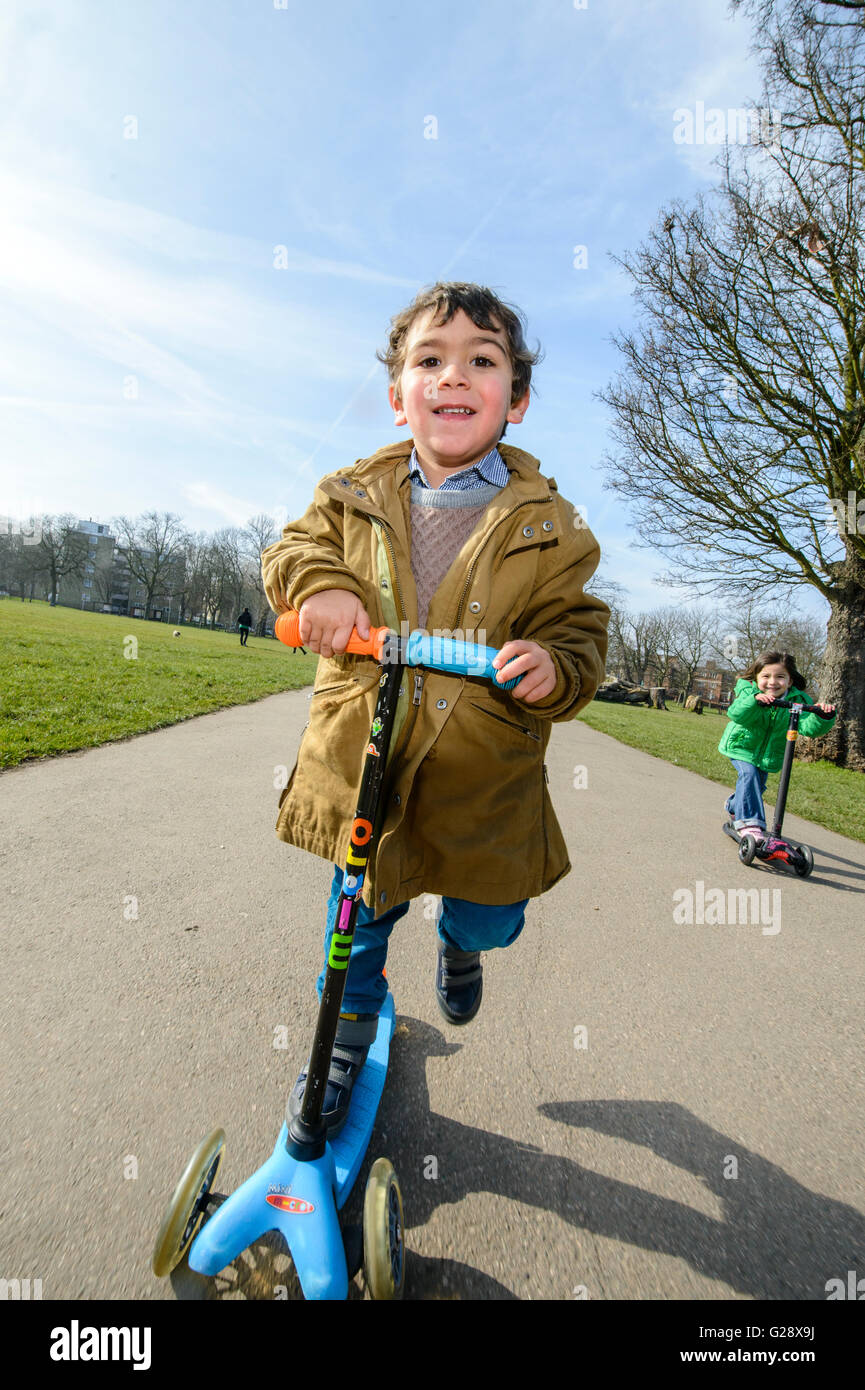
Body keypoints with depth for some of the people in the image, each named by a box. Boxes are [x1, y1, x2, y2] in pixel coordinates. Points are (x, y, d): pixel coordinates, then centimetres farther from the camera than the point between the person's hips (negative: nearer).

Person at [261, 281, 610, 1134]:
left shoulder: (548, 526, -5)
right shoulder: (354, 495, 0)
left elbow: (580, 632, -2)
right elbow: (296, 545, 11)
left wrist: (553, 668, -26)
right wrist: (319, 584, -13)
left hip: (483, 780, 0)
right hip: (360, 763, 1)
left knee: (488, 923, 17)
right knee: (358, 920, 17)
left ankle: (459, 942, 58)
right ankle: (347, 1038, 48)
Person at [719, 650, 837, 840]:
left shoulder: (797, 700, -14)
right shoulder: (748, 692, -19)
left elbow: (809, 727, -25)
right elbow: (736, 714, -38)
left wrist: (823, 717, -45)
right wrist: (755, 700, -55)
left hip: (768, 753, 4)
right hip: (741, 746, -4)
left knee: (758, 784, 15)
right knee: (749, 774, -26)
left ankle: (733, 806, 46)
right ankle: (749, 823, -27)